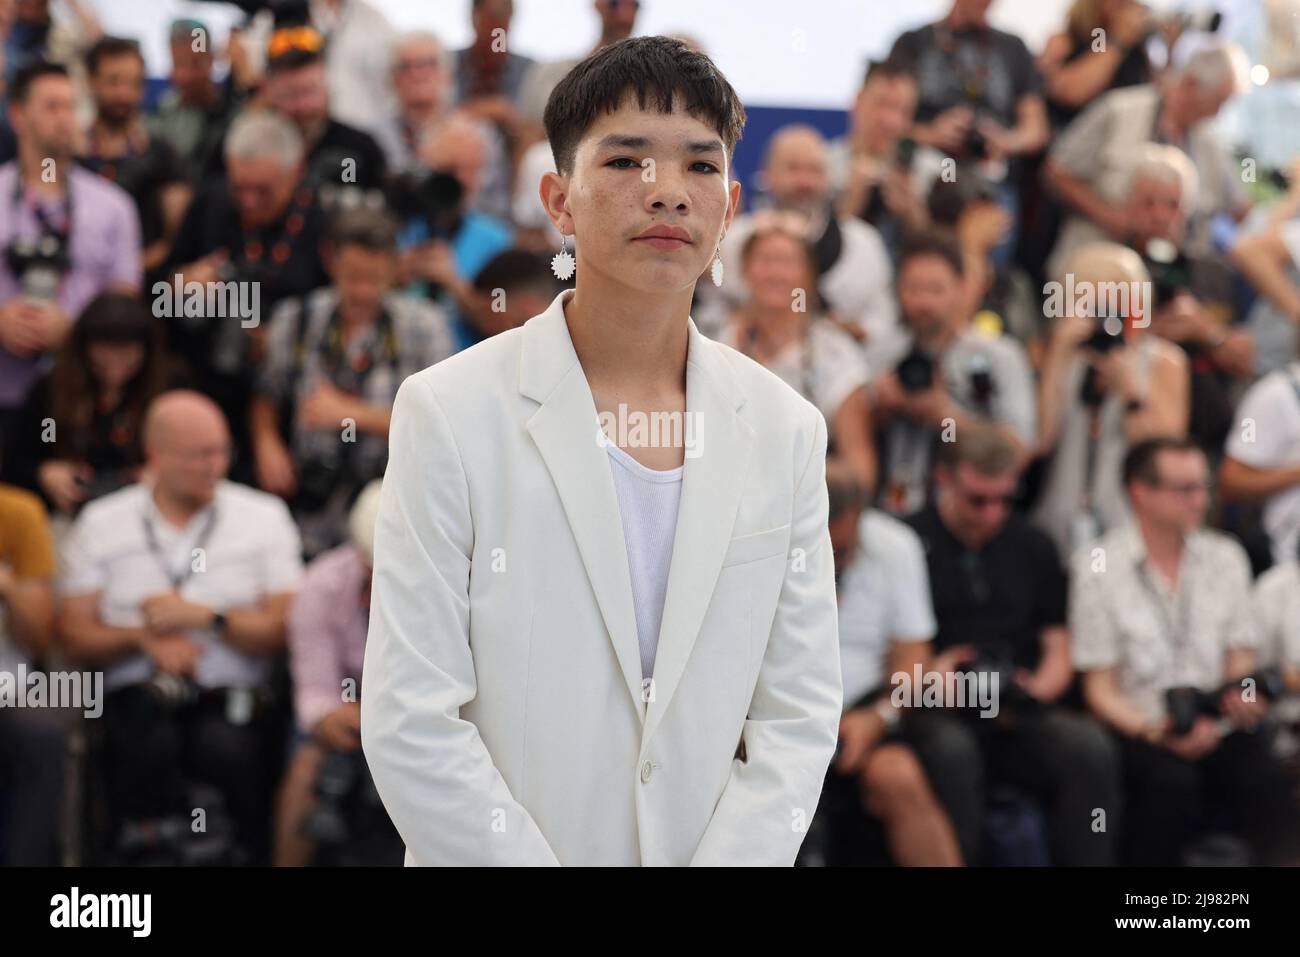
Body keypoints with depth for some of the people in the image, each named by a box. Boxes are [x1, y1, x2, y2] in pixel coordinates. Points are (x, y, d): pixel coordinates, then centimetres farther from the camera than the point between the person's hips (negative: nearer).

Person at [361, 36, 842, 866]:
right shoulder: (451, 414, -11)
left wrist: (733, 862, -15)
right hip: (495, 856, -3)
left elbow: (800, 714, -2)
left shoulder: (787, 431, -1)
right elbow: (411, 725, -15)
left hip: (720, 850, 3)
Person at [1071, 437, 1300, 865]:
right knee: (1171, 781, -35)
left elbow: (1240, 662, 15)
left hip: (1219, 728, 3)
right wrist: (1158, 734, -18)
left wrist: (1245, 699, -10)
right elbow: (1100, 690, -1)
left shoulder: (1225, 557, 13)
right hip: (1139, 730, -3)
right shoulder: (1096, 567, -1)